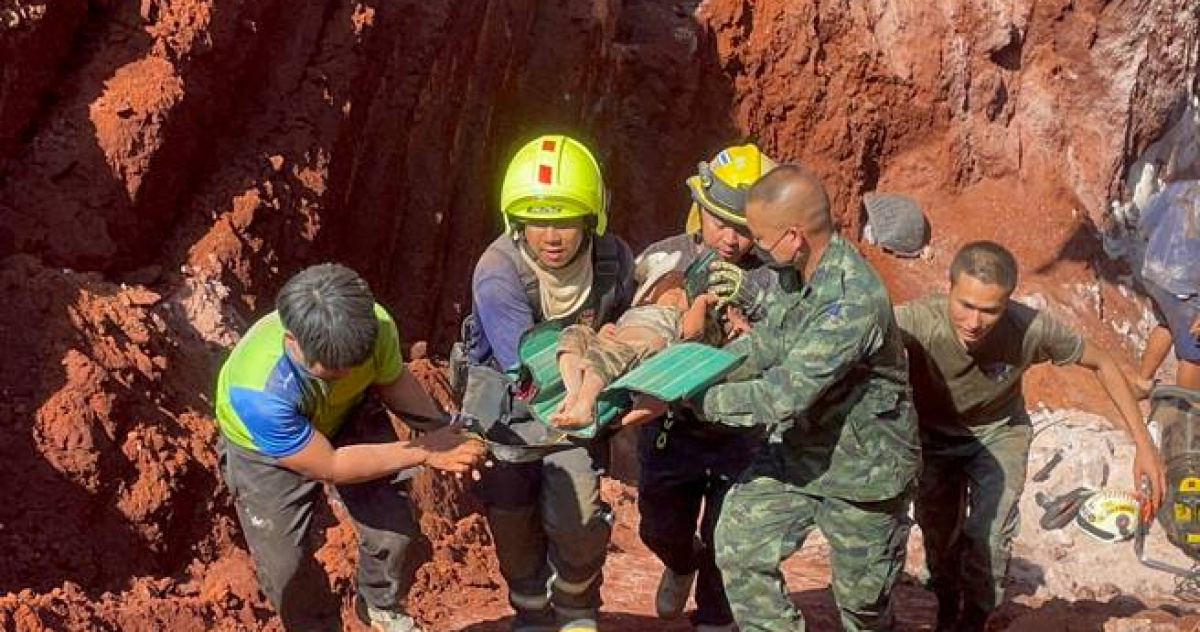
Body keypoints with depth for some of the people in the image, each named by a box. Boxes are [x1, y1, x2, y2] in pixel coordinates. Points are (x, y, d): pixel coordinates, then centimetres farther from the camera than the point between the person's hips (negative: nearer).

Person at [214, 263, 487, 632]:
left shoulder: (375, 325, -33)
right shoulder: (258, 391, -44)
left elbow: (392, 380, -8)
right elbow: (329, 467, -31)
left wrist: (442, 431, -24)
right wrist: (424, 453, -30)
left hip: (347, 417, 3)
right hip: (266, 449, -3)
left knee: (394, 528, -9)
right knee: (285, 566, -6)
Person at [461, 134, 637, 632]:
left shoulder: (613, 261, -19)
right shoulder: (497, 273, -30)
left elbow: (623, 327, 3)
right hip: (505, 391, -1)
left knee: (577, 517, -9)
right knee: (512, 516, -1)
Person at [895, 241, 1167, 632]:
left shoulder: (1032, 329, -32)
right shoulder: (914, 321, -38)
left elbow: (1102, 364, -13)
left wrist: (1143, 444, -11)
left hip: (999, 433, 0)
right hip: (933, 435, 0)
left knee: (988, 540, -13)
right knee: (938, 537, 11)